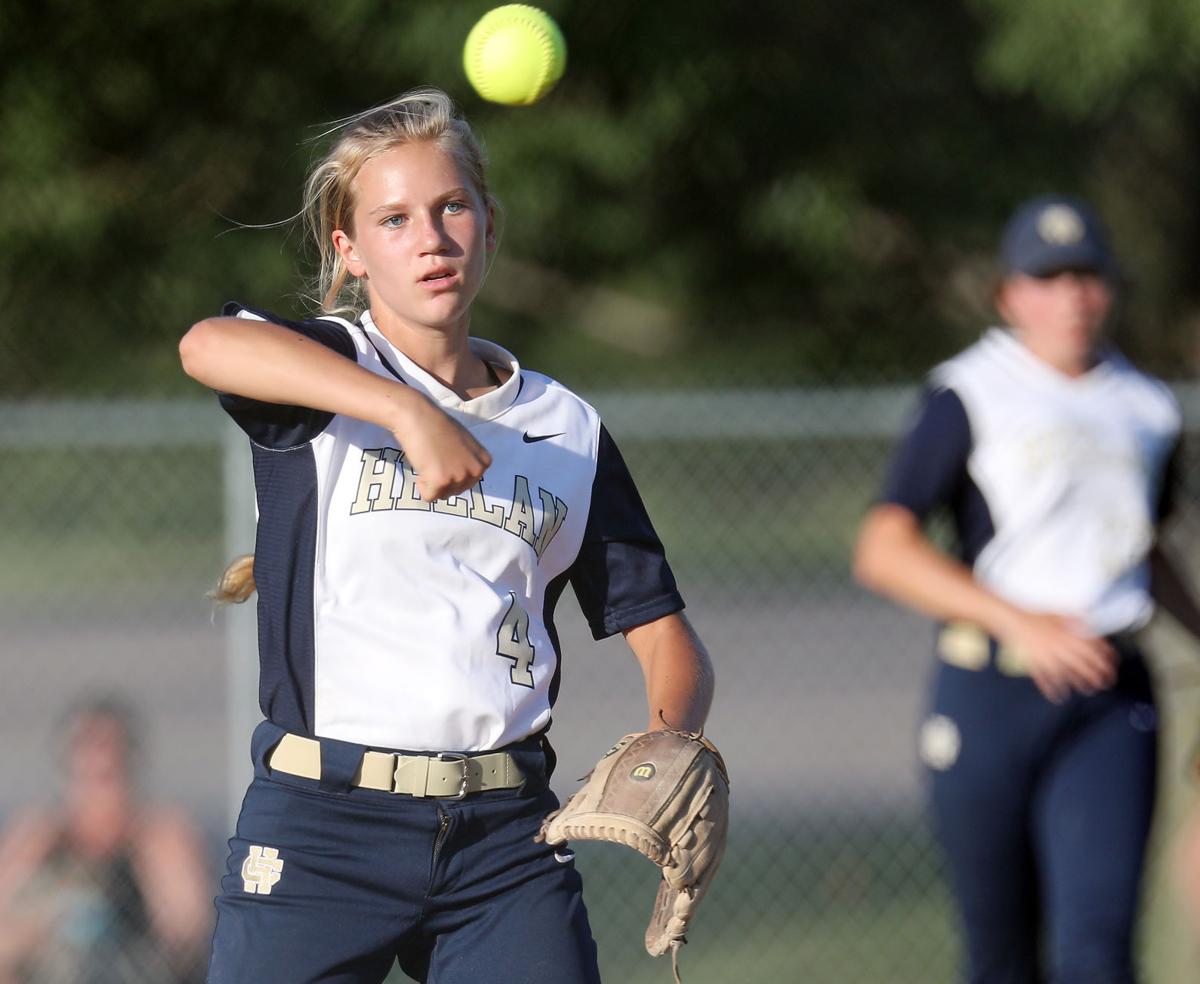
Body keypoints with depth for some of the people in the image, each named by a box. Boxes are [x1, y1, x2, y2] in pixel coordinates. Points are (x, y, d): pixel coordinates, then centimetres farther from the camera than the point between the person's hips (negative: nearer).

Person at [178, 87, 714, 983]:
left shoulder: (567, 428, 15)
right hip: (323, 824, -3)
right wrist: (410, 415, -33)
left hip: (508, 836, 3)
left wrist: (671, 741, -9)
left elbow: (662, 632, 14)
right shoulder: (323, 366, 3)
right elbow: (207, 346, -21)